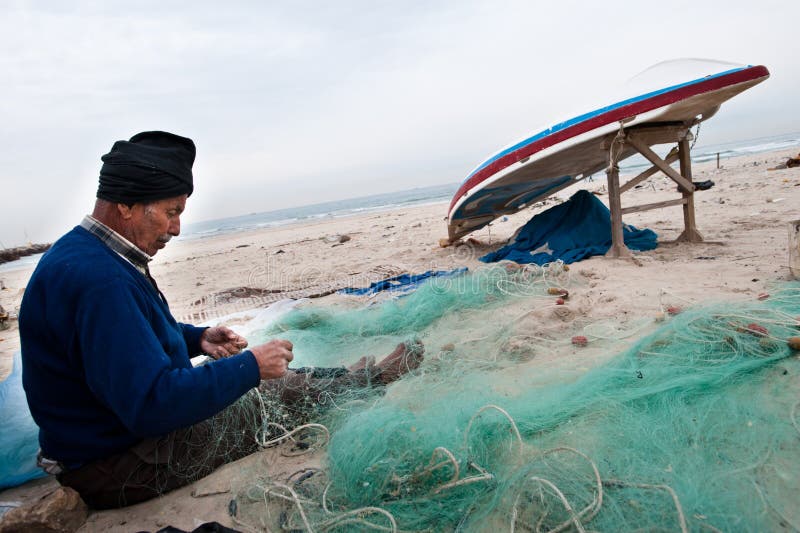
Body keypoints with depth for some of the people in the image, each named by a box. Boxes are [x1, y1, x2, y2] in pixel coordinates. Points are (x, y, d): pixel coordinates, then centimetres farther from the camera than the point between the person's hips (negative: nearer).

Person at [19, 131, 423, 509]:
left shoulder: (89, 255, 2)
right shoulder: (96, 278, -33)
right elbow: (152, 404, -35)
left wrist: (196, 338, 2)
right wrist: (249, 365, -26)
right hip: (117, 466, -9)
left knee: (275, 381, 11)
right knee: (280, 391, -2)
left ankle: (364, 377, 25)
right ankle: (369, 378, 19)